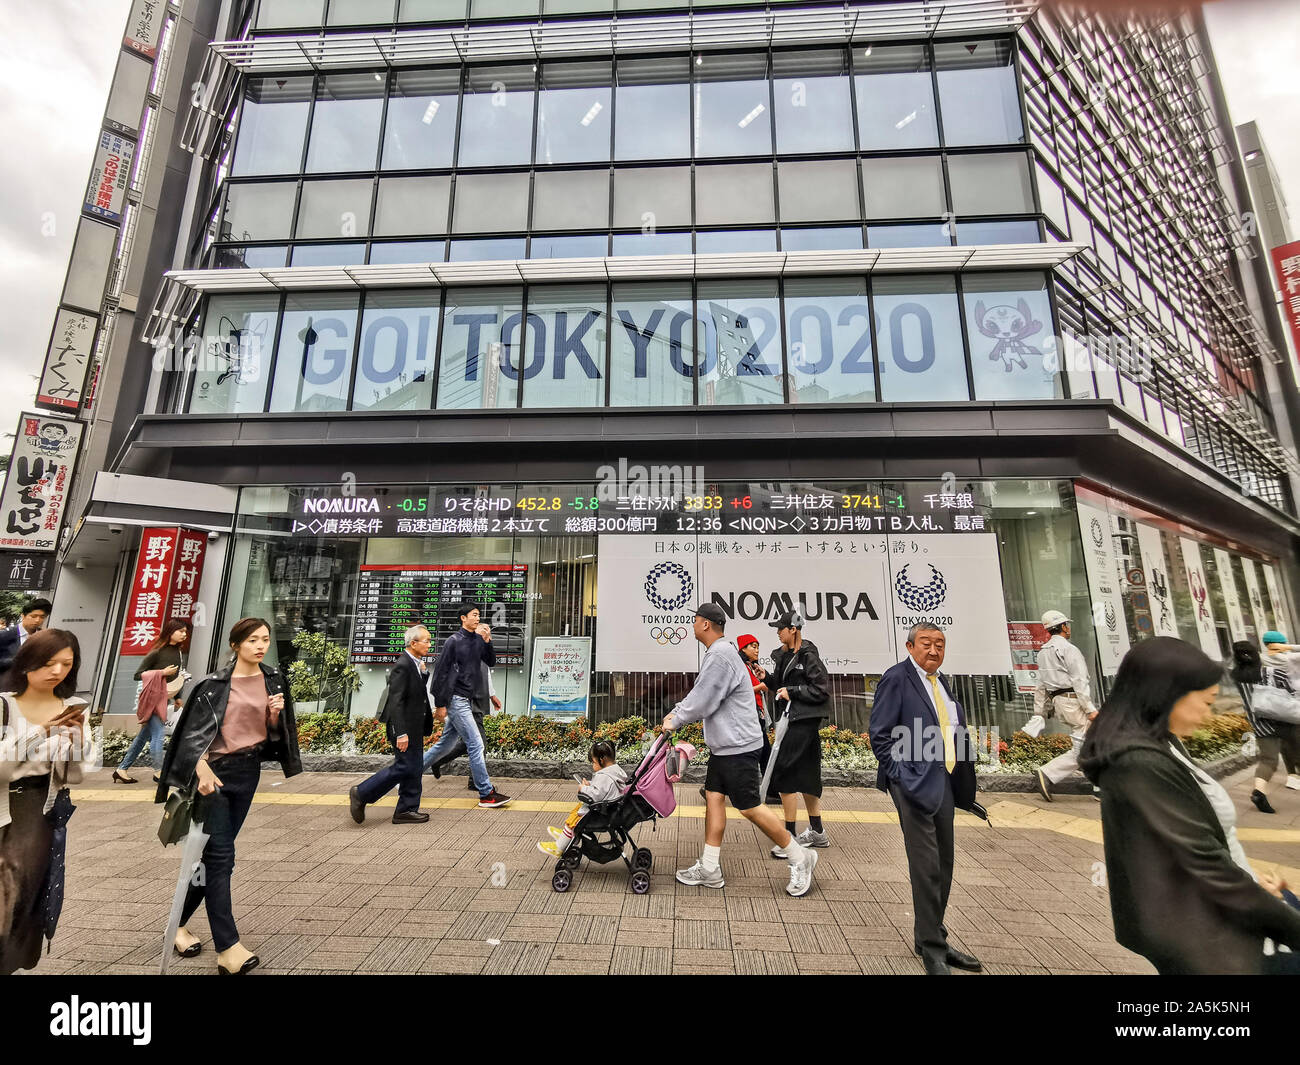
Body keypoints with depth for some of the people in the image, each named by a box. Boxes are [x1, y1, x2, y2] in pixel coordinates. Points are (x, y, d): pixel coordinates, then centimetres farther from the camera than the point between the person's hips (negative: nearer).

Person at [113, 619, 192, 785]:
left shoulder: (179, 652, 8)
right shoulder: (157, 652, -13)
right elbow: (138, 675, -9)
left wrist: (177, 697, 18)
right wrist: (161, 672, -18)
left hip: (165, 698, 7)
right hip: (154, 697, -7)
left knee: (144, 735, 13)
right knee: (157, 735, -6)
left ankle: (121, 770, 24)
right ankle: (158, 772, 3)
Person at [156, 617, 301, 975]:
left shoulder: (274, 680, 2)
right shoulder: (215, 683, -11)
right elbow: (192, 728, -9)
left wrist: (276, 713, -13)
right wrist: (201, 767, -22)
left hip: (249, 771, 5)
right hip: (216, 770, -5)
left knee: (216, 852, 15)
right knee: (220, 855, -4)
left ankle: (180, 923, 35)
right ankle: (228, 949, 1)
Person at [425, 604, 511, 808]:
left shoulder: (478, 640, 10)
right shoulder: (453, 641, -10)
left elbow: (491, 662, 9)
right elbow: (441, 672, -10)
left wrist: (487, 641, -7)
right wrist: (440, 704, -11)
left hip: (464, 700, 8)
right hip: (455, 699, -8)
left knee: (446, 744, 16)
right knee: (475, 744, -8)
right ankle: (486, 794, -2)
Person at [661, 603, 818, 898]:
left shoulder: (720, 656, -22)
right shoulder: (718, 653, 12)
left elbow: (702, 702, -21)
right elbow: (700, 695, 19)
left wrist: (674, 721, -7)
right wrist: (676, 712, 10)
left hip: (738, 745, -10)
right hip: (723, 744, 10)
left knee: (750, 807, 0)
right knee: (713, 797, 10)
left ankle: (800, 858, 17)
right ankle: (710, 869, 20)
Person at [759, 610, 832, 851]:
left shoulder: (808, 656, -14)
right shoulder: (782, 655, 11)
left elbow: (822, 689, -14)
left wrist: (793, 691, -16)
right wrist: (767, 678, -2)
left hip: (804, 721, -9)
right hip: (792, 719, 9)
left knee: (784, 774, -7)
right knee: (805, 774, 17)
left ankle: (790, 838, 3)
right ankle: (817, 832, 30)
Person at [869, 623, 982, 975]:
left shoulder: (941, 681, 12)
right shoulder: (897, 677, -11)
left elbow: (956, 730, 18)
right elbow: (879, 733, -12)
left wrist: (961, 780, 9)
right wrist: (900, 775, -15)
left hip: (943, 782, 8)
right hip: (914, 783, -8)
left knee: (943, 866, 16)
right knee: (926, 867, -1)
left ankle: (931, 939, 33)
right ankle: (931, 949, 17)